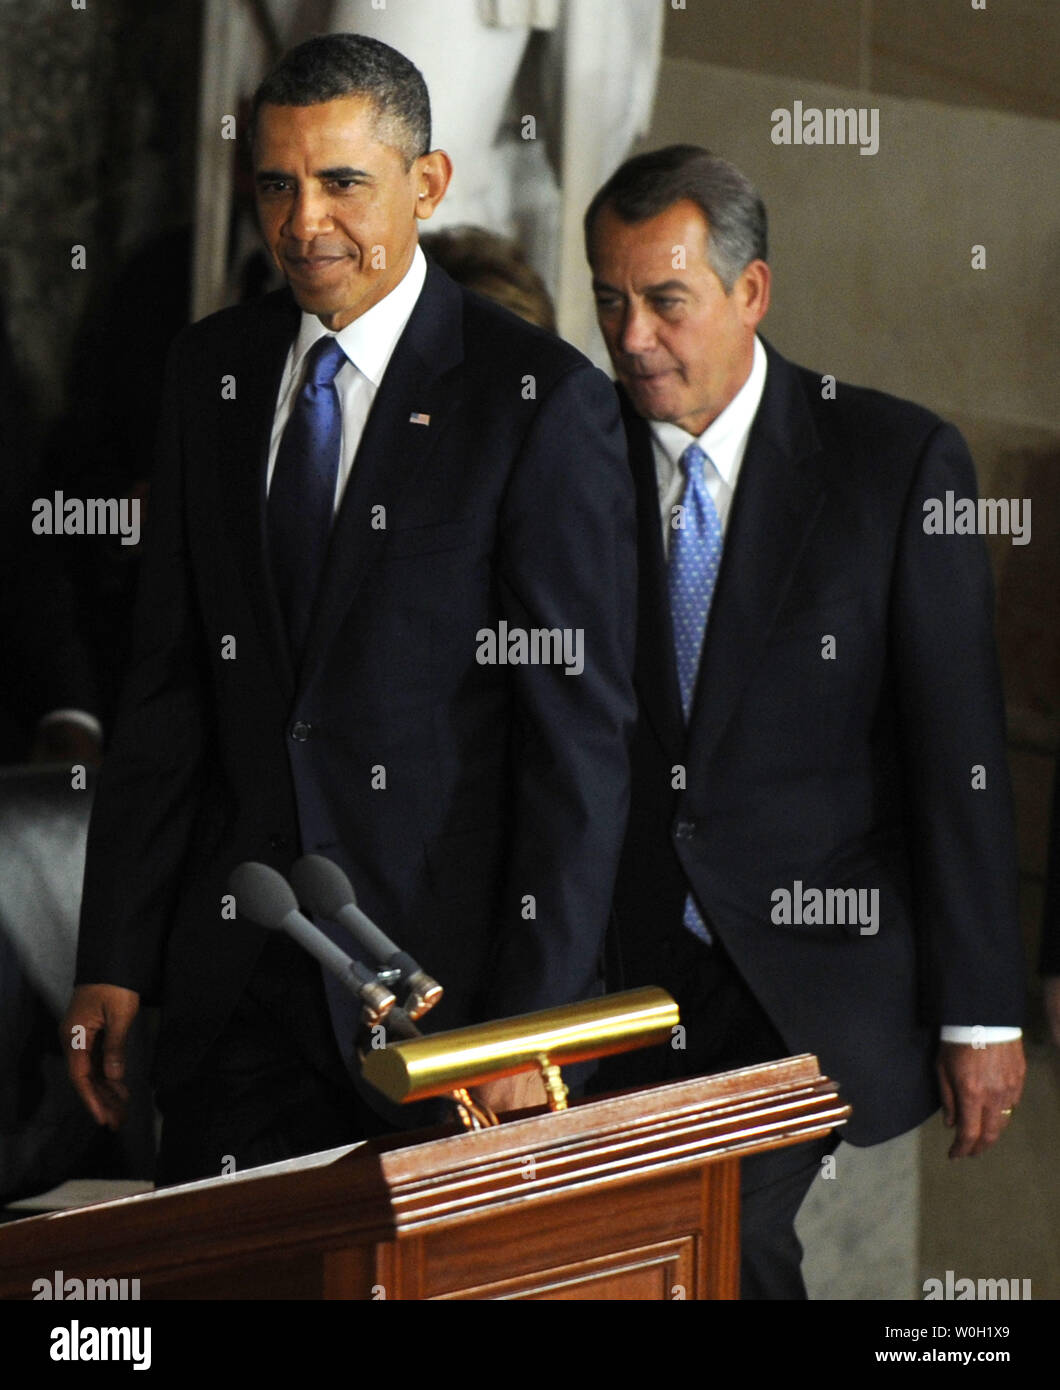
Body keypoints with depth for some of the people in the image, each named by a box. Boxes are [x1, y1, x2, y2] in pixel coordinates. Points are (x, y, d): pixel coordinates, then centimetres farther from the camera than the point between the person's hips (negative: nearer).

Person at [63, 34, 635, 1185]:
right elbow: (166, 682, 12)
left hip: (450, 963, -5)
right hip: (238, 973, 5)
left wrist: (533, 1024, -14)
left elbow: (581, 732, -10)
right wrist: (113, 960, 7)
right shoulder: (212, 373, 9)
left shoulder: (542, 401, -8)